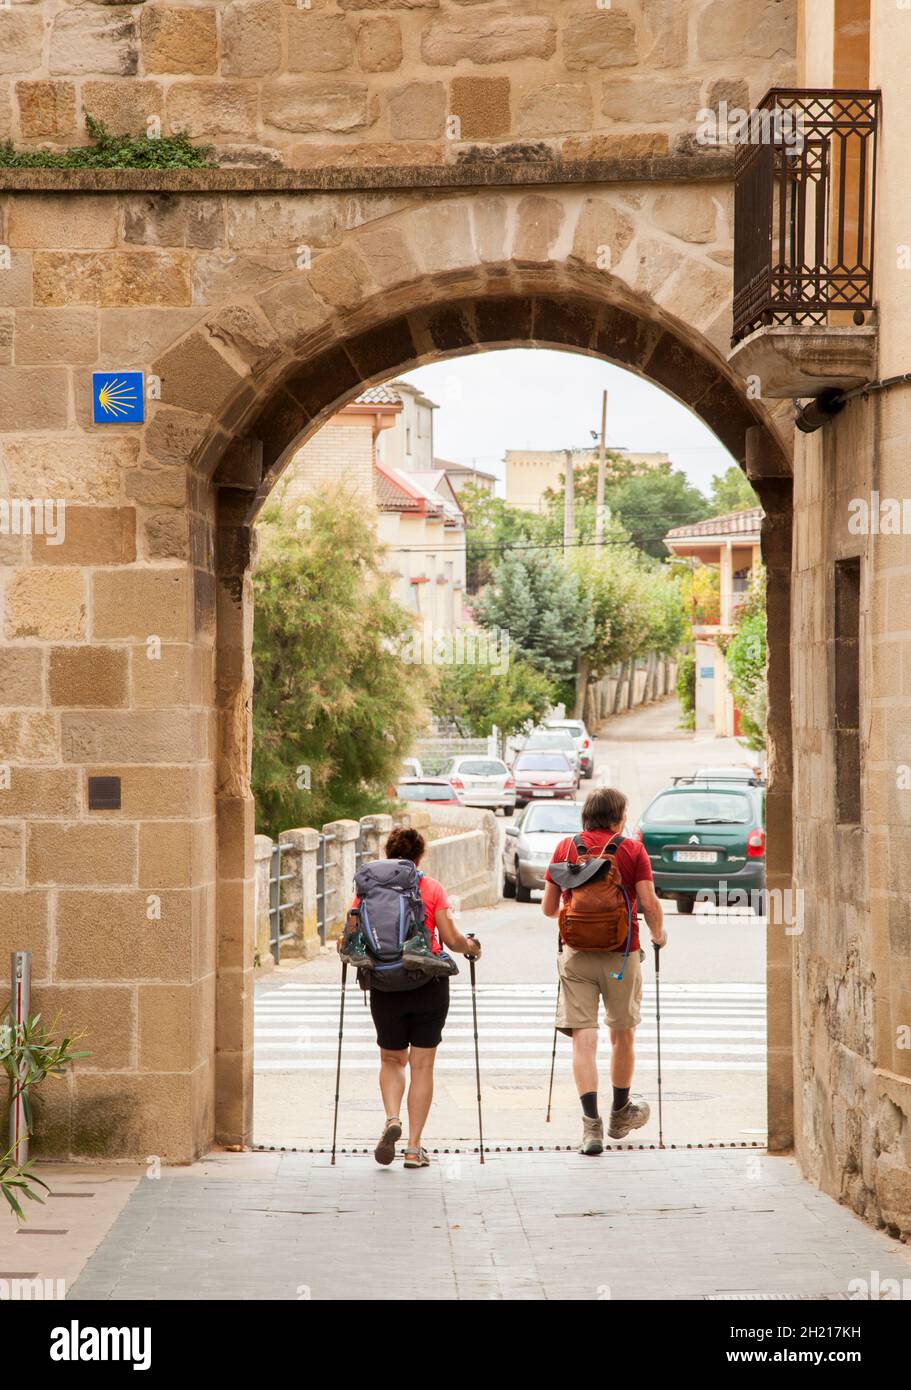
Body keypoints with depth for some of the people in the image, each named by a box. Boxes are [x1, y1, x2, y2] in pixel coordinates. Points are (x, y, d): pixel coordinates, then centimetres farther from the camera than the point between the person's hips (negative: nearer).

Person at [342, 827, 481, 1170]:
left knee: (391, 1060, 19)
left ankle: (392, 1119, -7)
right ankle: (415, 1147, 4)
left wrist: (344, 946, 21)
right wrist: (470, 946, 15)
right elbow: (451, 939, -6)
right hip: (429, 986, -1)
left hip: (385, 985, 1)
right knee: (422, 1065, 6)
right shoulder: (432, 888, -2)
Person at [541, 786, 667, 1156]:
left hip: (576, 953, 1)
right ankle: (620, 1114, 33)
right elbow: (650, 905, -10)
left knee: (583, 1038, -3)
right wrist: (658, 934, 10)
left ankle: (591, 1124, -15)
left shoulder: (566, 847, 3)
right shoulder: (633, 851, -3)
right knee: (623, 1034, 18)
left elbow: (548, 907, 7)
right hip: (622, 952, -1)